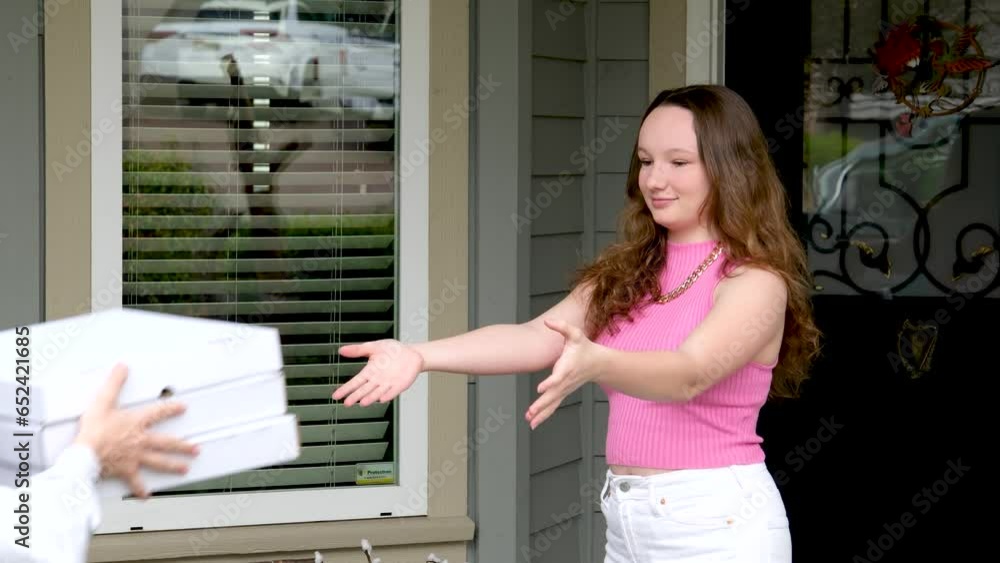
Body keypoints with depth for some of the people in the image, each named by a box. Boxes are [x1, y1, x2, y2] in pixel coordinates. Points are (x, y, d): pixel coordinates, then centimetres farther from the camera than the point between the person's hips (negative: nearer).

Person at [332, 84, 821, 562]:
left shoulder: (757, 279, -9)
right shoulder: (628, 271, 10)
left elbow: (690, 373, -26)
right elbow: (540, 336, -4)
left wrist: (594, 365, -44)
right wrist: (421, 355, -18)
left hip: (716, 523, -6)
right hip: (626, 518, 6)